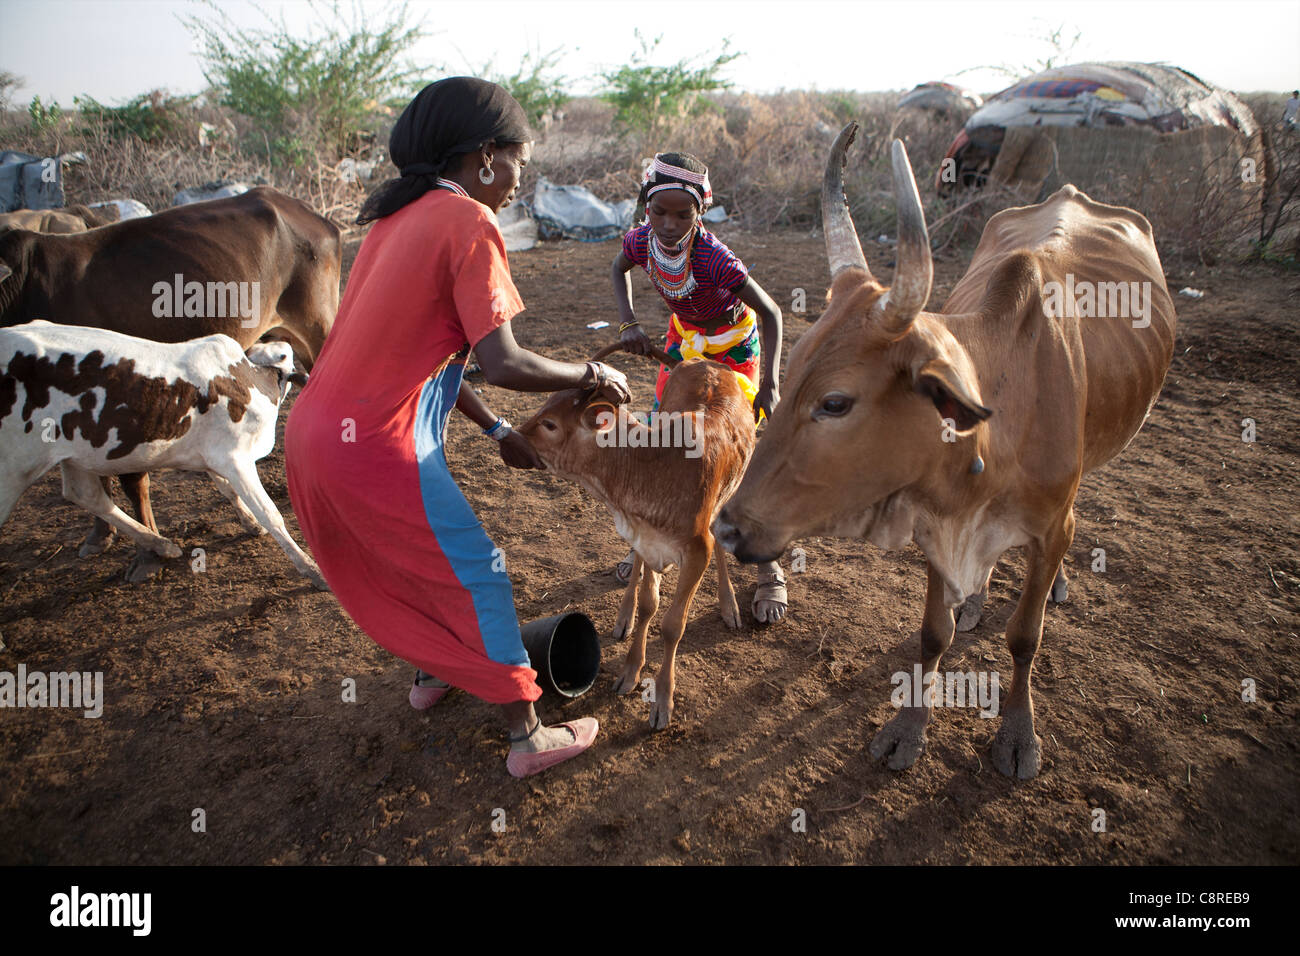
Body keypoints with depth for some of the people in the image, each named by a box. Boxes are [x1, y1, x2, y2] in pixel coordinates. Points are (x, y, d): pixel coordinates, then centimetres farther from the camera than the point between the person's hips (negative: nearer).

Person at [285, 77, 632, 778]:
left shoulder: (402, 216, 16)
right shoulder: (469, 223, -11)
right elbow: (502, 364, -19)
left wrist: (496, 431, 19)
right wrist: (592, 374, -3)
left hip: (314, 427, 9)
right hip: (376, 444, -9)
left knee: (408, 562, 28)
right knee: (476, 573, 4)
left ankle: (431, 671, 48)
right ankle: (528, 737, 15)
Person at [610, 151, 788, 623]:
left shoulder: (712, 257, -36)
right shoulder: (643, 239, -21)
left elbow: (770, 312, -29)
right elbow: (618, 269, 4)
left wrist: (770, 384, -39)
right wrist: (629, 323, -12)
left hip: (735, 343, -5)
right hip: (684, 335, 6)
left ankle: (769, 571, 7)